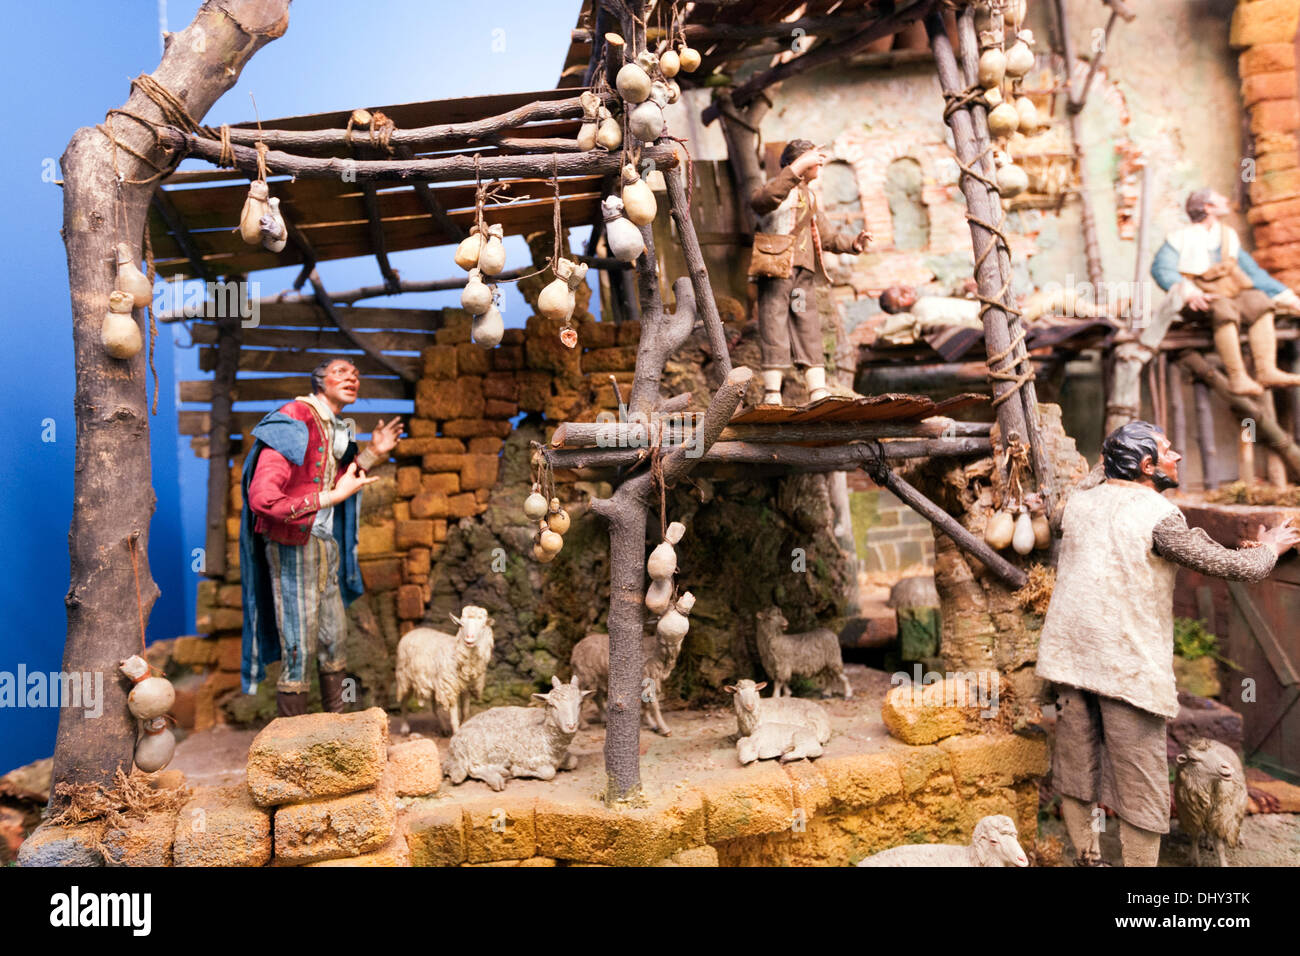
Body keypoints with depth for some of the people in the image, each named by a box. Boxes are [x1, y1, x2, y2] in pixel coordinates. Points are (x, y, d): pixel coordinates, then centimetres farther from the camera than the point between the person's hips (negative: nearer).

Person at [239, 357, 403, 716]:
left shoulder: (338, 429, 9)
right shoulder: (291, 424, -19)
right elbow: (263, 500, -27)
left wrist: (372, 453, 9)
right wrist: (334, 496, -24)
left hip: (325, 542, 9)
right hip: (291, 545, -9)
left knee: (334, 637, 17)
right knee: (298, 647, 0)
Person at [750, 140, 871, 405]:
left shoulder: (809, 197, 26)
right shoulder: (778, 188, -1)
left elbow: (826, 236, 30)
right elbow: (759, 201, -28)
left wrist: (852, 243, 11)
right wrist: (797, 168, -30)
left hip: (803, 273, 8)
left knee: (809, 330, 5)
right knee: (774, 328, -8)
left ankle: (819, 393, 5)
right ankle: (771, 396, -7)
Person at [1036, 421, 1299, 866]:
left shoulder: (1078, 503, 7)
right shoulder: (1158, 516, -12)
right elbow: (1231, 566, -5)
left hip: (1069, 656, 6)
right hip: (1128, 664, -6)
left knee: (1076, 770, 15)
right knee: (1141, 787, 4)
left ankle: (1086, 857, 26)